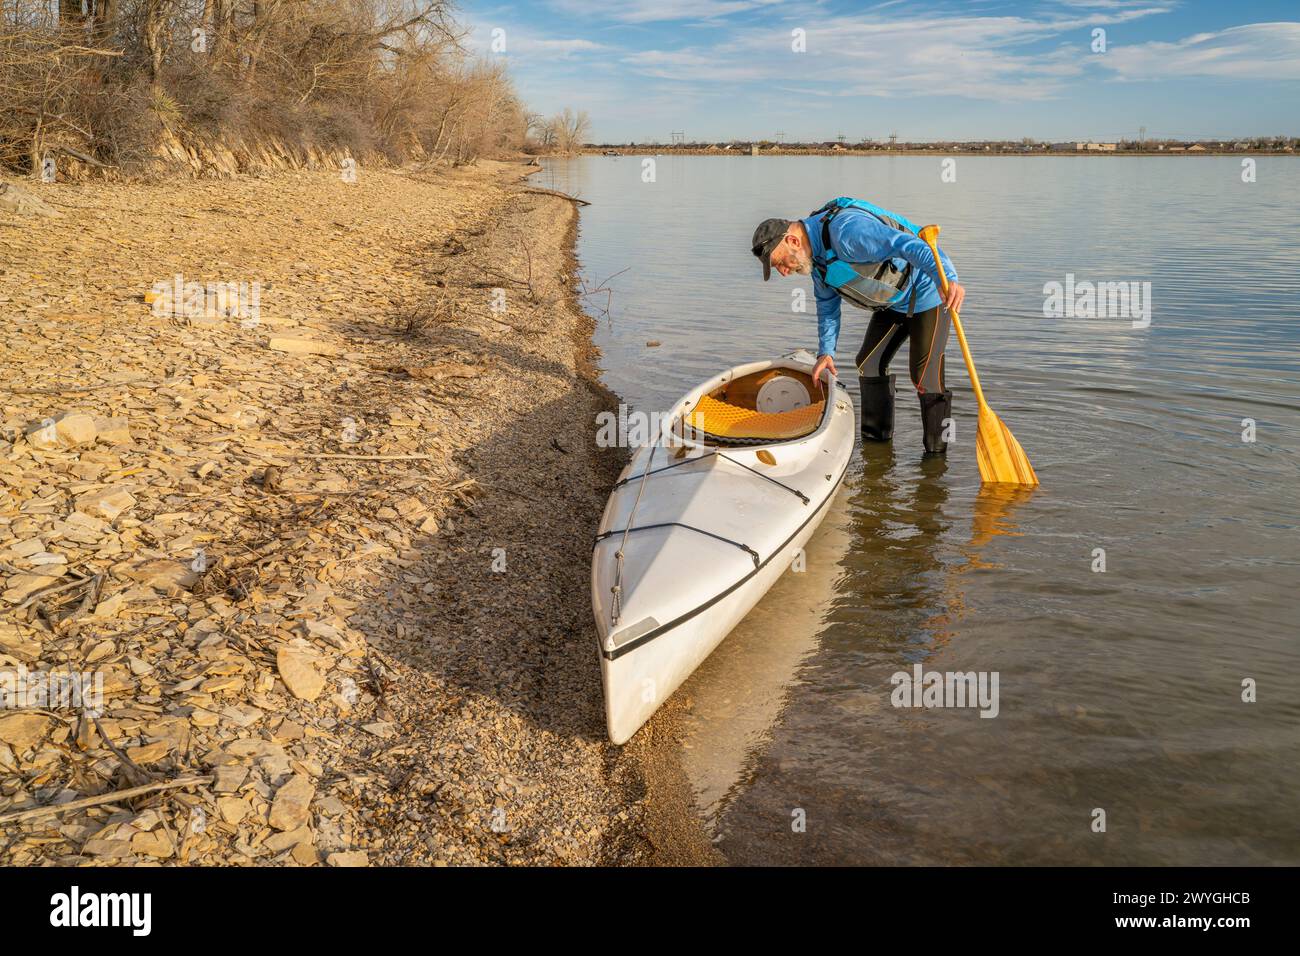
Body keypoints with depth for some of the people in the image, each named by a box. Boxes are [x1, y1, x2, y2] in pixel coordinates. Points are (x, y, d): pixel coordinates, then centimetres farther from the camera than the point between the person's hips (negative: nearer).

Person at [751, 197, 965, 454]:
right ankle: (875, 442, 23)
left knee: (924, 375, -10)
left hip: (926, 292, -9)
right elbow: (827, 304, 15)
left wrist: (947, 278, -57)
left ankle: (936, 457, 1)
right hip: (892, 302, 9)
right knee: (869, 364, 10)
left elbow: (909, 245, -43)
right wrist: (826, 352, 10)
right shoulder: (815, 251, 0)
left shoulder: (847, 231, -33)